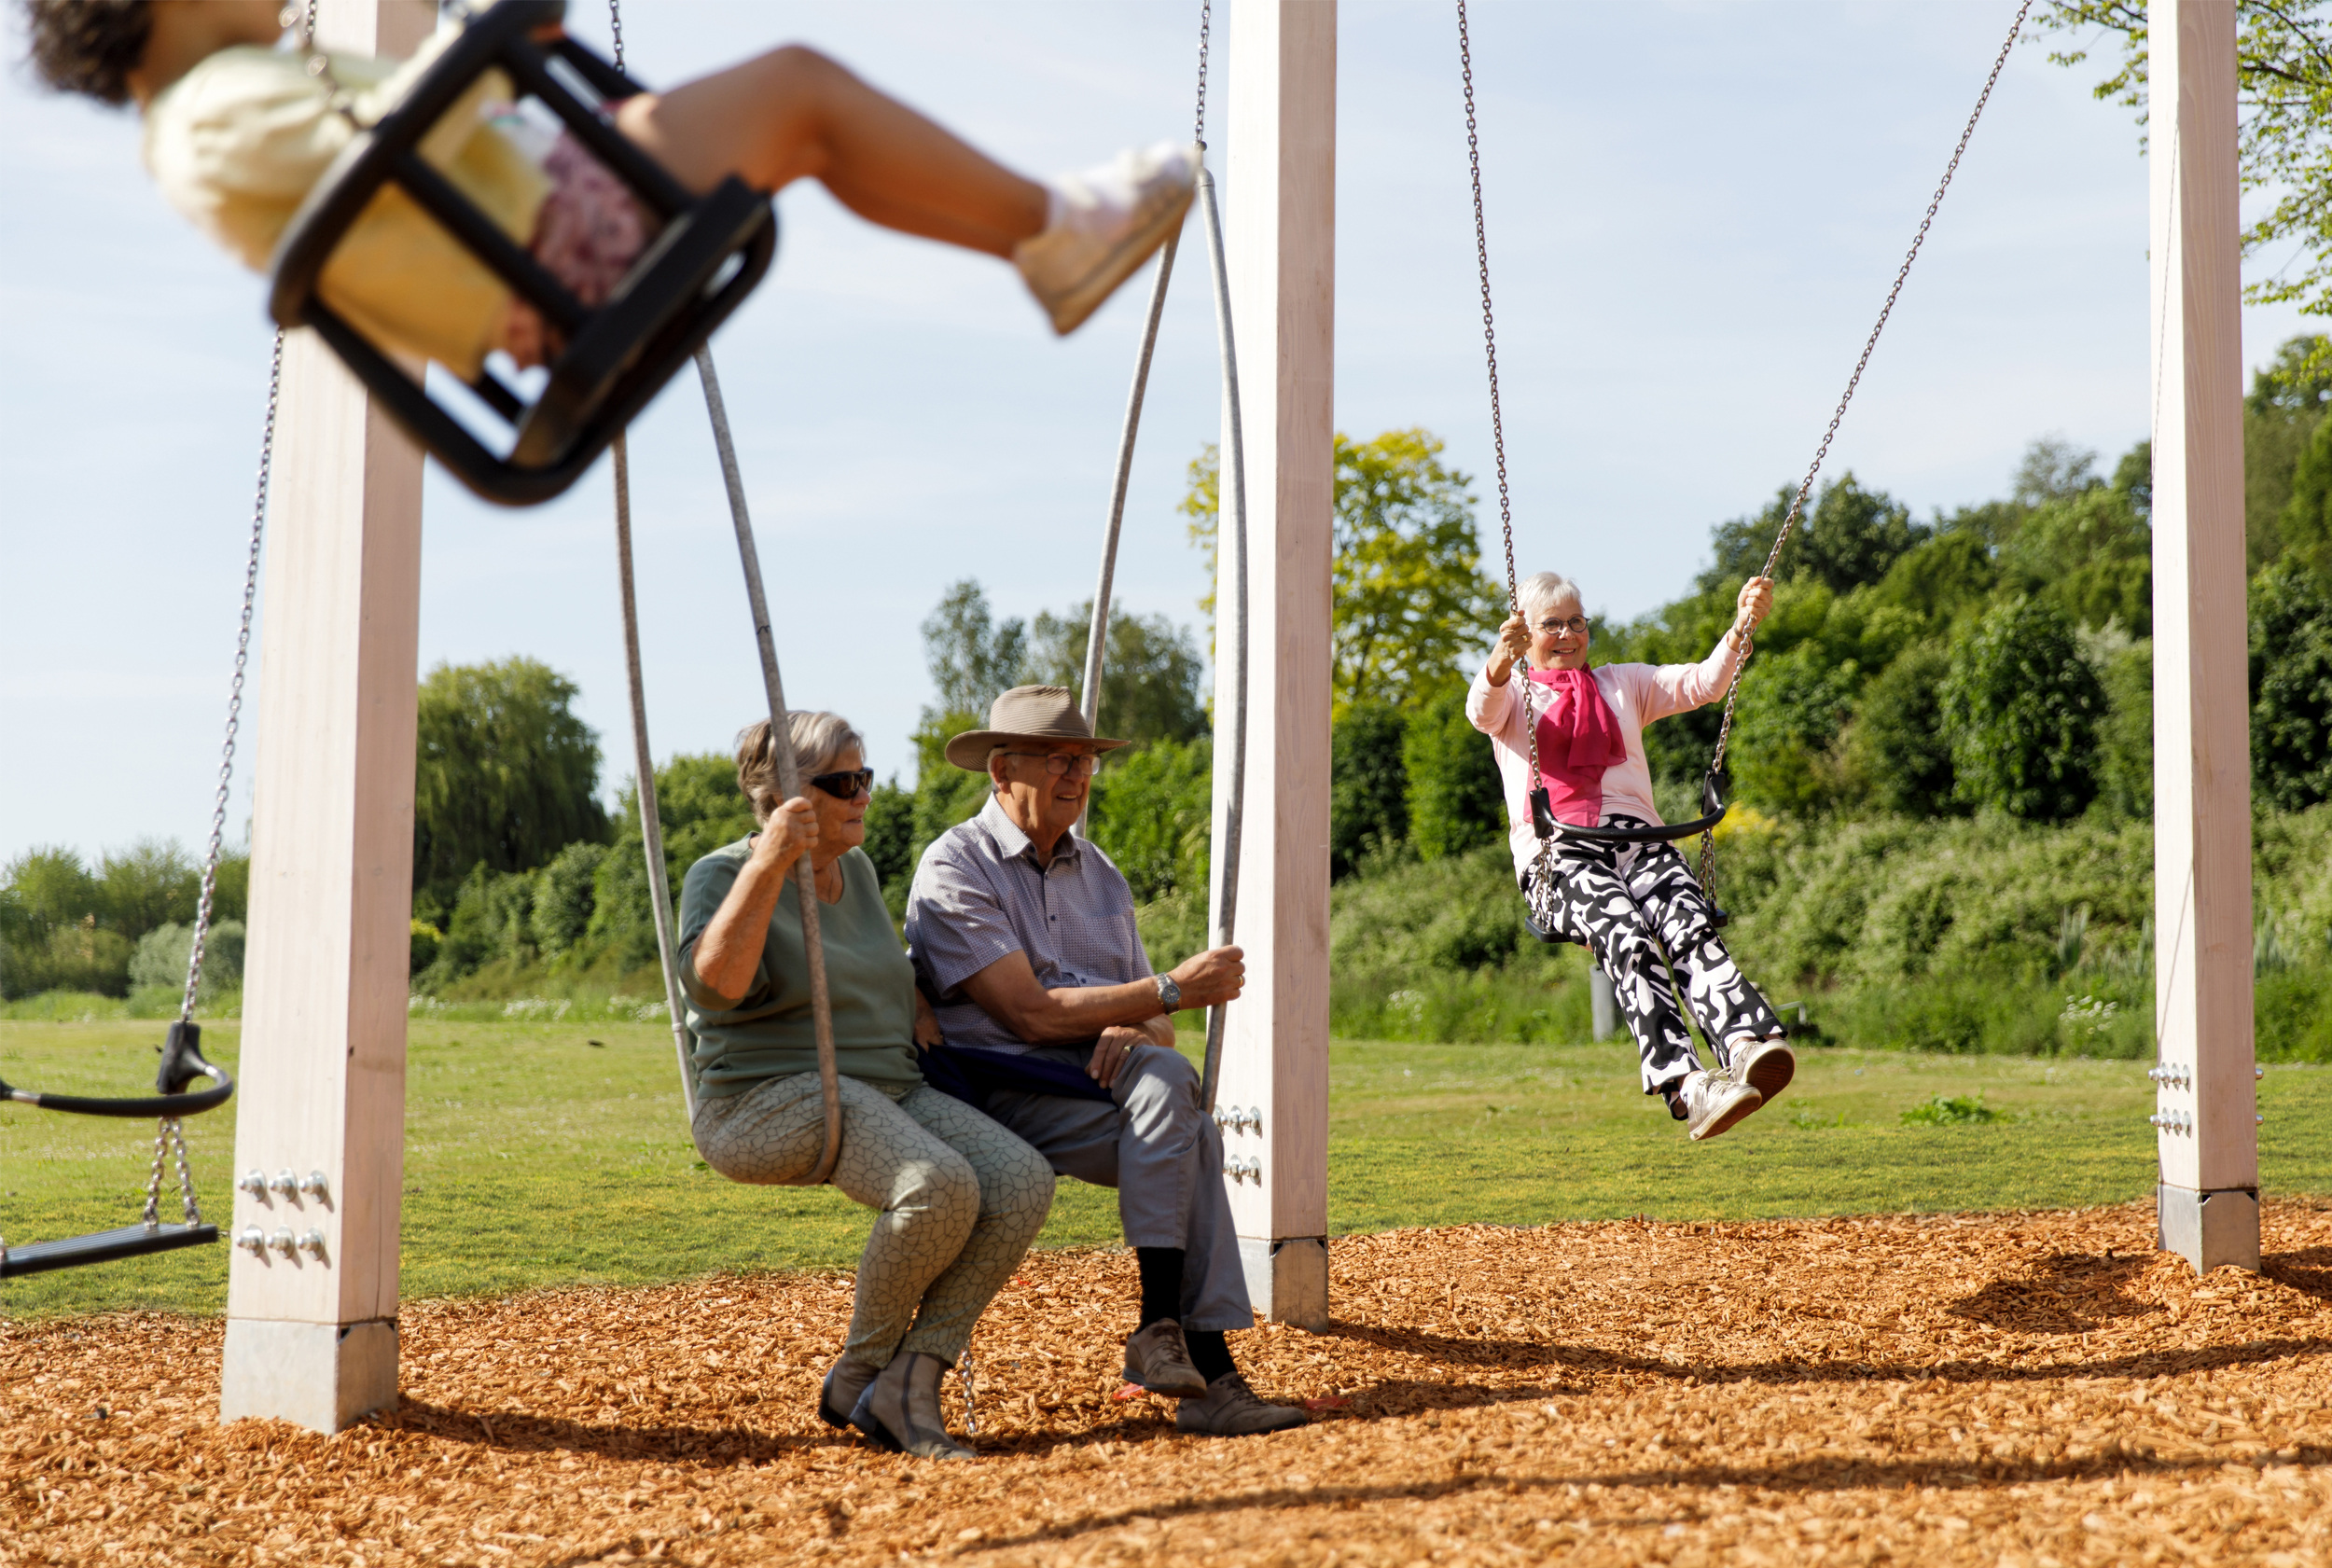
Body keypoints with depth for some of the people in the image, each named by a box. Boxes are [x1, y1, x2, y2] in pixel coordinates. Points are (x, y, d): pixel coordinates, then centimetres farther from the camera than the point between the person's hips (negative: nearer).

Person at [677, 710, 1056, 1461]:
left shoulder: (855, 869, 17)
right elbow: (715, 980, -26)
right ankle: (858, 1372, -10)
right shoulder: (724, 874, -6)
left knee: (1023, 1180, -20)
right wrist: (767, 863, -32)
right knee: (941, 1187, -34)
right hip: (772, 1101, -7)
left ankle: (910, 1382, -18)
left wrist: (915, 1003, 16)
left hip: (888, 1094, 8)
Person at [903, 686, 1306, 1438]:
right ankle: (1160, 1324, -29)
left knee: (1171, 1099, -28)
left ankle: (1210, 1378, -31)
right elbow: (1032, 1014, -15)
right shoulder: (954, 868, -4)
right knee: (1170, 1084, -29)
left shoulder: (1098, 872, 19)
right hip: (1002, 1098, -6)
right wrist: (1170, 991, -17)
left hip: (1098, 1082, 6)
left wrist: (1135, 1030, -10)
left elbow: (1157, 1026, 15)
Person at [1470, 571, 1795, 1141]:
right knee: (1625, 938, -33)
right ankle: (1683, 1084, -51)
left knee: (1691, 925, -30)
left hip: (1636, 838, 3)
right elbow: (1482, 709, -7)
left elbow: (1701, 683, 15)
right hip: (1558, 852, -3)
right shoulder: (1514, 697, 19)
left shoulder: (1623, 685, 29)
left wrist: (1742, 627, -3)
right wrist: (1502, 659, -29)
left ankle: (1749, 1043, -54)